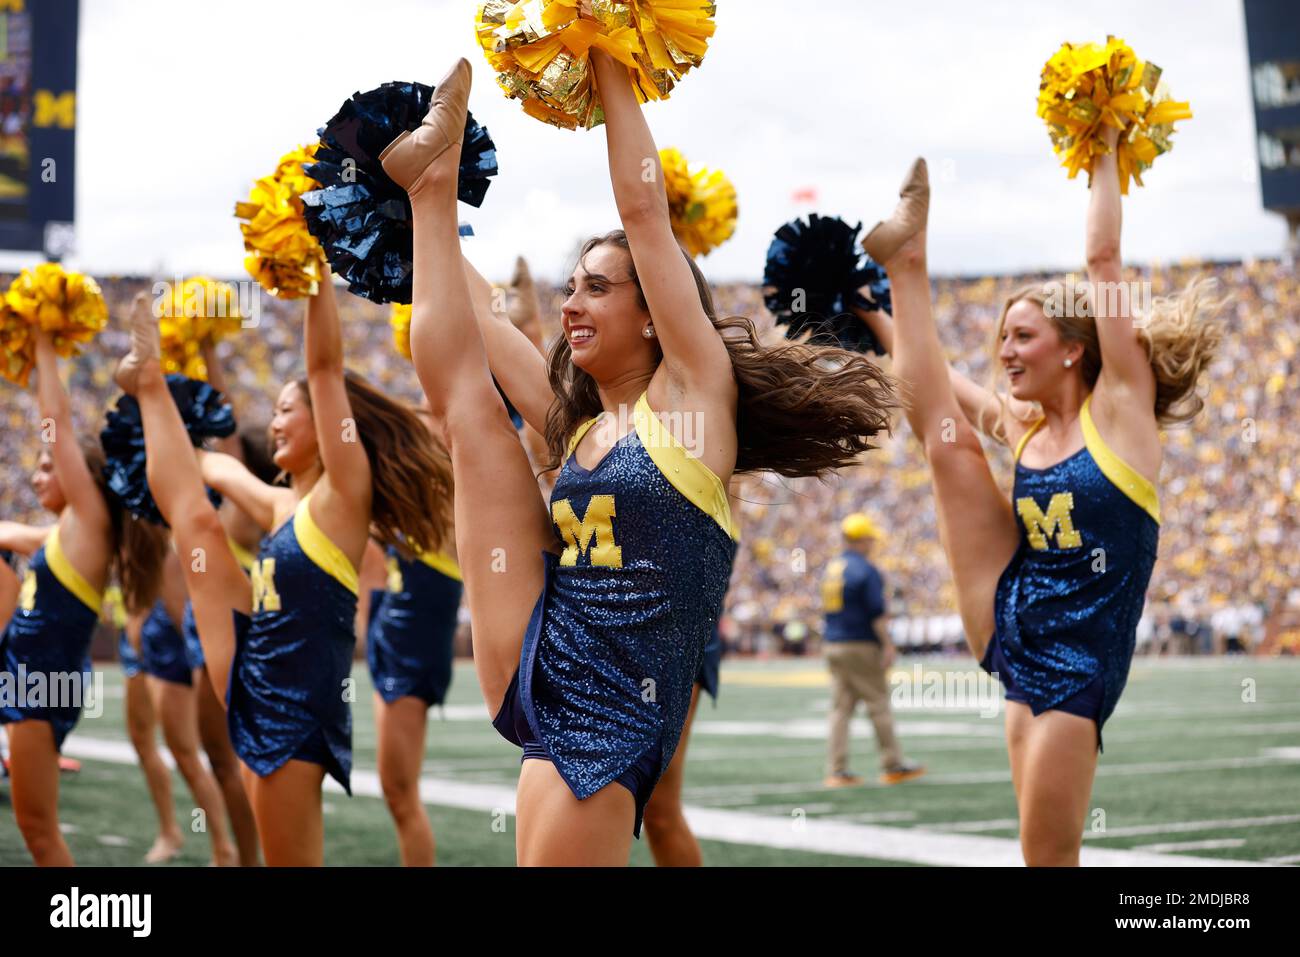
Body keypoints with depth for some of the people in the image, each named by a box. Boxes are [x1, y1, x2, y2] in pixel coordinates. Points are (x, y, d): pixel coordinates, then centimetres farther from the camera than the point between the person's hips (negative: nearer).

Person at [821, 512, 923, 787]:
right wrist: (888, 645, -13)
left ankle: (836, 771, 3)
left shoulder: (830, 569, 12)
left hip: (833, 646, 7)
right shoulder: (866, 569, -12)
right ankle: (893, 765, 9)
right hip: (861, 646, -7)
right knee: (878, 704, 2)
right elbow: (877, 612, -16)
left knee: (840, 707, 6)